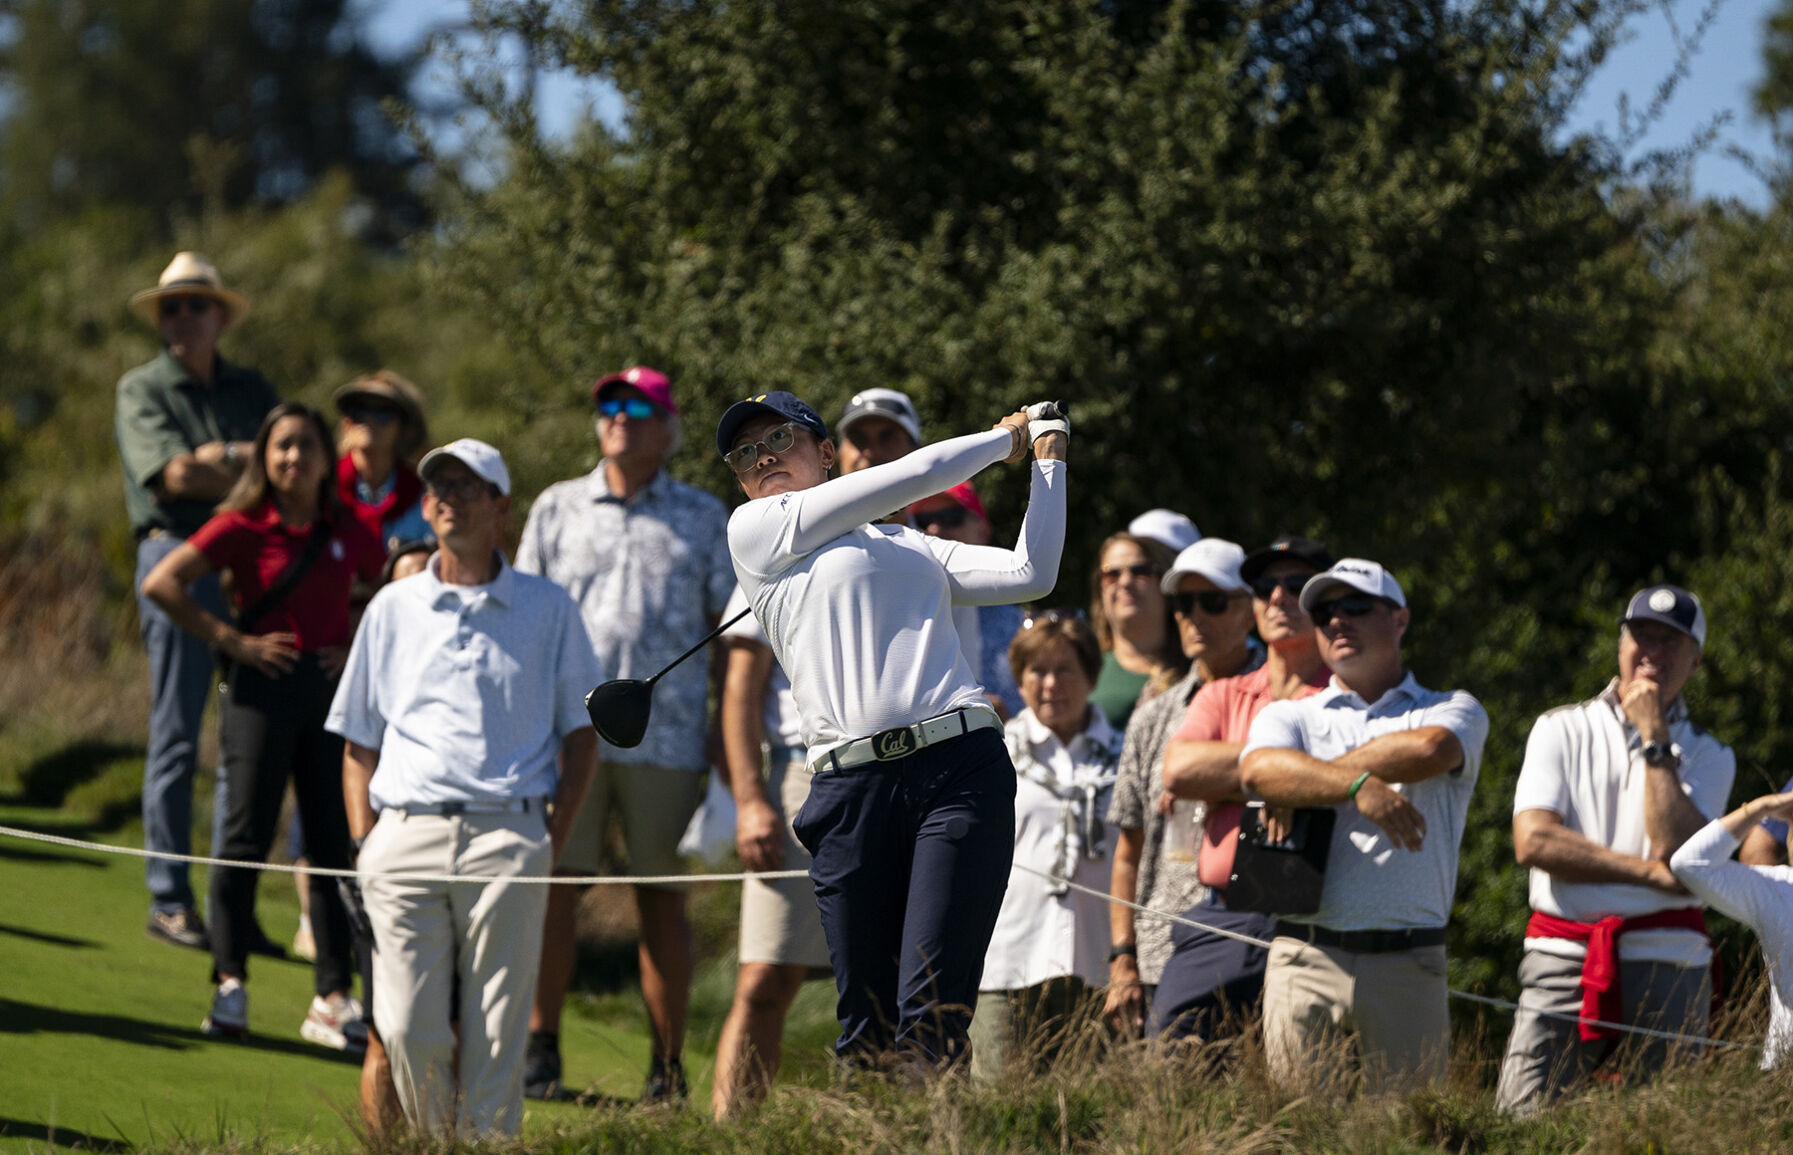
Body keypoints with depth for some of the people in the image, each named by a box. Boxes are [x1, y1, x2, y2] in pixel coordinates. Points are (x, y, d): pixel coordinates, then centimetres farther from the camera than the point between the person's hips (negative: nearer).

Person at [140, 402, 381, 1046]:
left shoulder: (348, 535, 9)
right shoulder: (242, 528, -3)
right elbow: (161, 584, -10)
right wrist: (229, 640, -11)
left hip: (331, 690, 4)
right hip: (264, 687, -4)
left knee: (334, 843, 3)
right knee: (247, 837, -6)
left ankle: (334, 999, 5)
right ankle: (230, 985, -1)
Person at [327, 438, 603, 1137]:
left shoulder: (547, 609, 12)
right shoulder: (392, 609, 16)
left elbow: (580, 732, 13)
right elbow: (358, 742, 18)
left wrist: (555, 835, 1)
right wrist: (364, 843, 5)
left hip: (507, 837, -1)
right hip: (406, 835, 1)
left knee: (496, 1037, -6)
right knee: (408, 1032, -8)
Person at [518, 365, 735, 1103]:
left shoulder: (703, 519, 11)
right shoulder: (557, 509, 14)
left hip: (667, 733, -1)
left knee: (662, 901, 2)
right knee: (554, 888, -4)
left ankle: (669, 1066, 6)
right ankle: (540, 1048, 2)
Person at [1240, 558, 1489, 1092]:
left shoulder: (1455, 710, 14)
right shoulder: (1289, 715, 17)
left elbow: (1431, 749, -10)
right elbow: (1259, 769, -6)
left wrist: (1304, 779, -4)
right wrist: (1357, 785, -22)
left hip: (1407, 961, -1)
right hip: (1306, 952, 1)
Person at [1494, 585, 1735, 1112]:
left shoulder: (1709, 756, 13)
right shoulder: (1562, 730, 12)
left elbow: (1677, 851, -6)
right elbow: (1533, 841, -4)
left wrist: (1655, 741, -3)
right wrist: (1648, 871, -8)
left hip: (1666, 965, 1)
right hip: (1563, 956, -1)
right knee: (1519, 1123, -14)